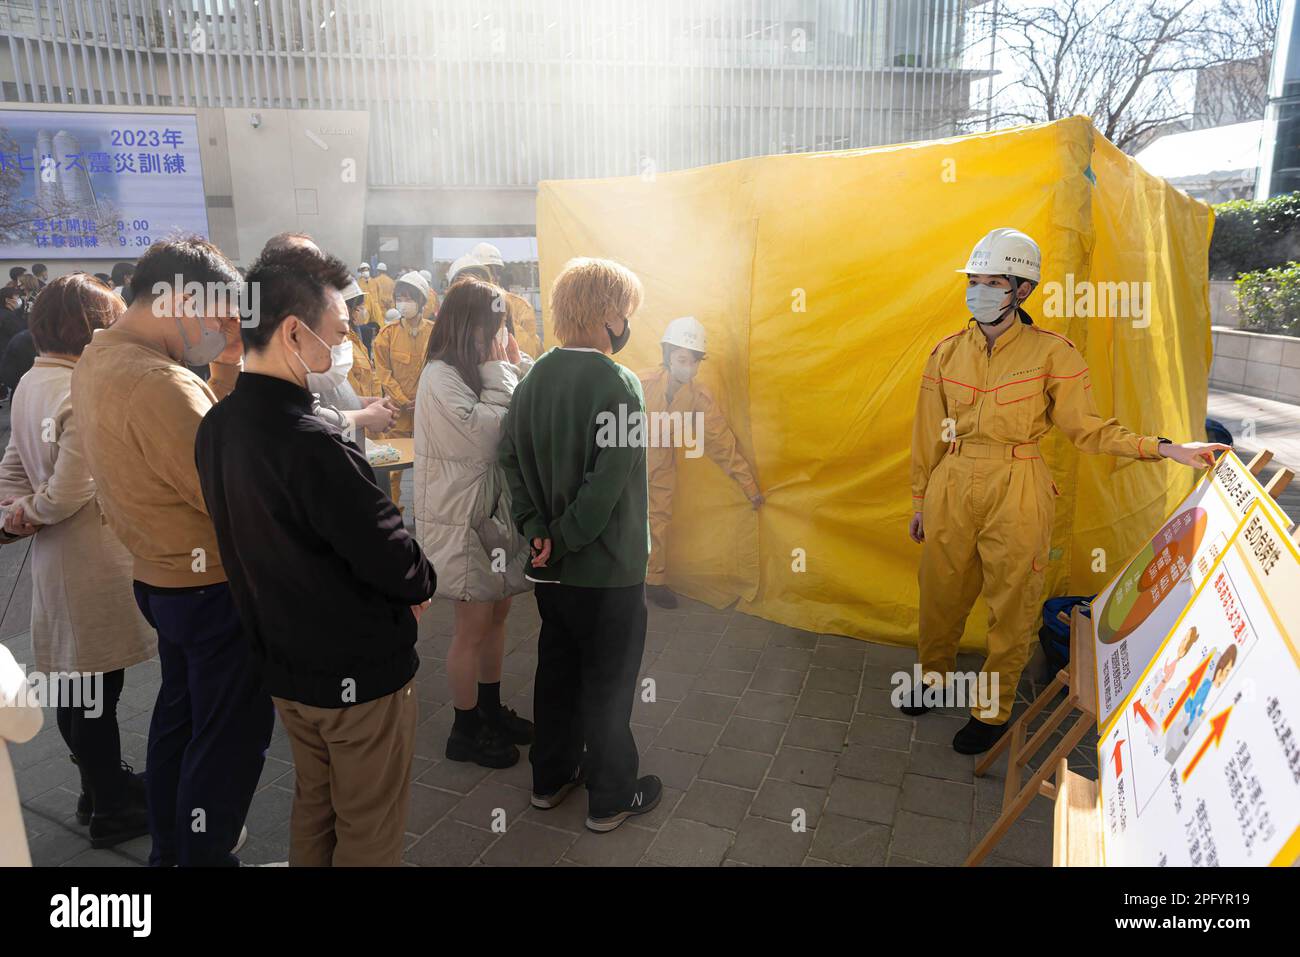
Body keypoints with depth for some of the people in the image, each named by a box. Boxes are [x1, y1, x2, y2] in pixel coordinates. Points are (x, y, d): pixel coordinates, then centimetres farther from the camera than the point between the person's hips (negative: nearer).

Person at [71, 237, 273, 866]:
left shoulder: (98, 359, 3)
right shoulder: (158, 384, -28)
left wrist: (226, 373, -1)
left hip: (160, 576, 10)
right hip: (216, 587, -10)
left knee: (179, 714, 25)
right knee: (231, 735, 7)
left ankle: (170, 847, 44)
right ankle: (206, 856, 24)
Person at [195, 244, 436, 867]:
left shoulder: (215, 427, -3)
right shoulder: (314, 446, -30)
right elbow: (392, 562, -26)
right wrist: (423, 582, -4)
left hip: (281, 660, 8)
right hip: (359, 672, -8)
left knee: (313, 803, 27)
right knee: (369, 829, 14)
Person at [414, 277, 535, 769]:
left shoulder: (483, 371, 9)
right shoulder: (440, 377, -16)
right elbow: (485, 436, -24)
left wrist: (517, 363, -5)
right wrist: (499, 370, -17)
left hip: (495, 509, 8)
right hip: (460, 517, -8)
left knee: (497, 613, 17)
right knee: (474, 624, 2)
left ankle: (491, 710, 34)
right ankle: (465, 730, 20)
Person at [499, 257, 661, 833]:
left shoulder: (534, 377, 1)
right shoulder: (617, 382, -20)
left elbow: (509, 456, -1)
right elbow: (609, 482, -25)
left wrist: (536, 528, -5)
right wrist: (564, 541, -15)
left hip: (550, 566, 7)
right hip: (607, 567, -6)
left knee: (556, 667, 21)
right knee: (608, 682, 9)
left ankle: (551, 776, 37)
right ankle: (610, 798, 26)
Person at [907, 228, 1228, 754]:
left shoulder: (1051, 351, -5)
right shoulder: (947, 353, 3)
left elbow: (1087, 428, 0)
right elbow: (928, 435, 8)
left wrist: (1164, 448, -11)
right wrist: (920, 501, 12)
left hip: (1016, 494, -2)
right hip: (952, 488, 3)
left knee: (1011, 607, 7)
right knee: (941, 592, 13)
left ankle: (992, 711, 26)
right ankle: (934, 673, 39)